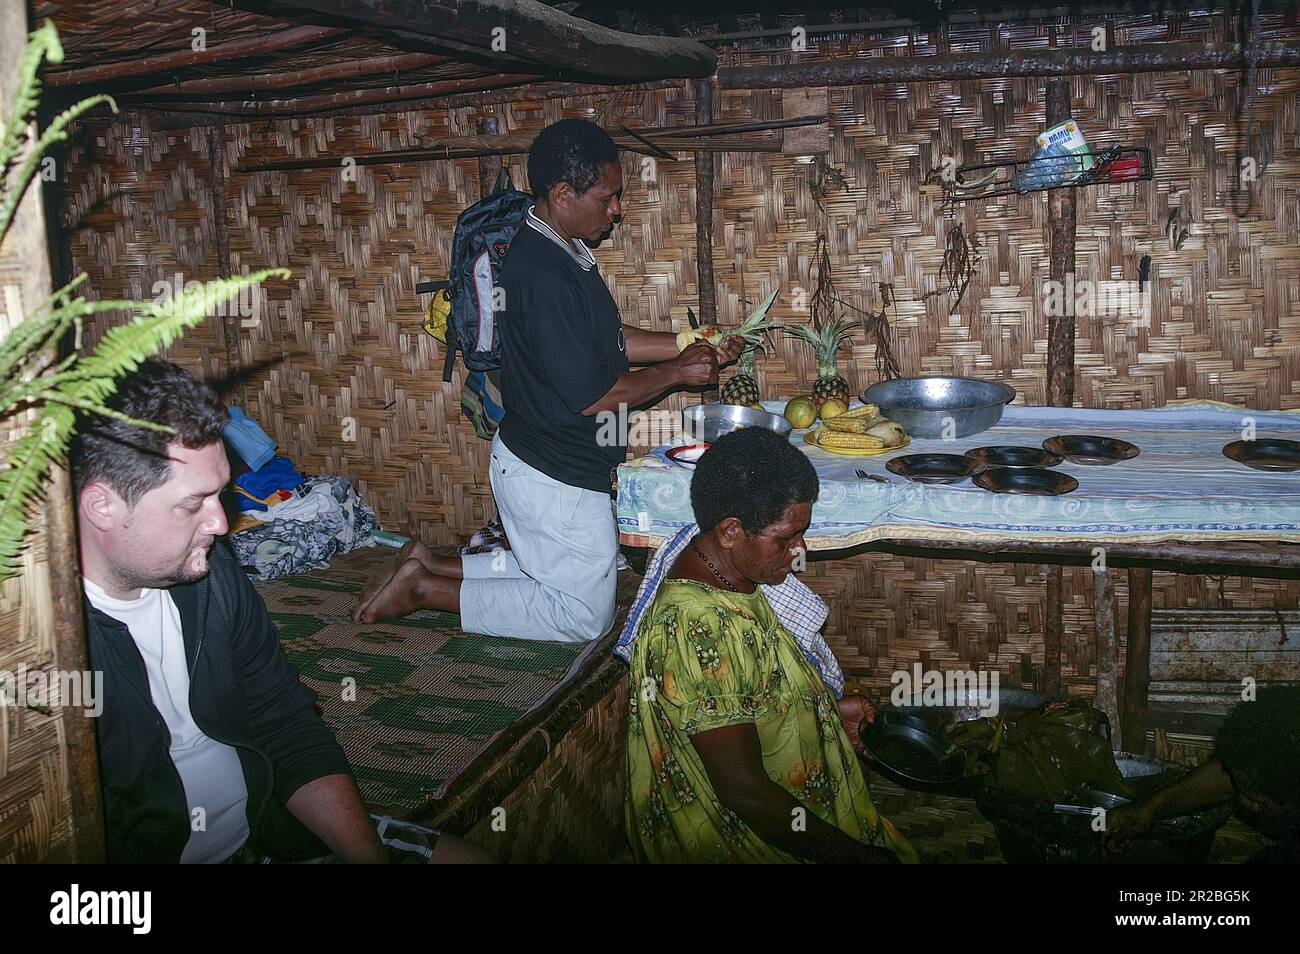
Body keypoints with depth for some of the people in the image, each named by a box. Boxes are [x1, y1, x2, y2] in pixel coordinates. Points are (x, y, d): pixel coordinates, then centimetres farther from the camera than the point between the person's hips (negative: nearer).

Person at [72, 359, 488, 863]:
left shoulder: (214, 575, 2)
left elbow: (289, 729, 8)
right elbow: (81, 843, -22)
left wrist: (369, 854, -4)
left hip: (265, 822, 7)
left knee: (461, 852, -6)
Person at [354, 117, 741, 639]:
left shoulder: (560, 250, 5)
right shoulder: (546, 274, -27)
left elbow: (606, 339, 15)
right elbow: (591, 395, -25)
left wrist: (690, 345, 6)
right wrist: (677, 371, -12)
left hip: (533, 461, 10)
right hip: (555, 478, -10)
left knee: (556, 571, 27)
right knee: (585, 615, 7)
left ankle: (430, 564, 23)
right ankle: (424, 588, 6)